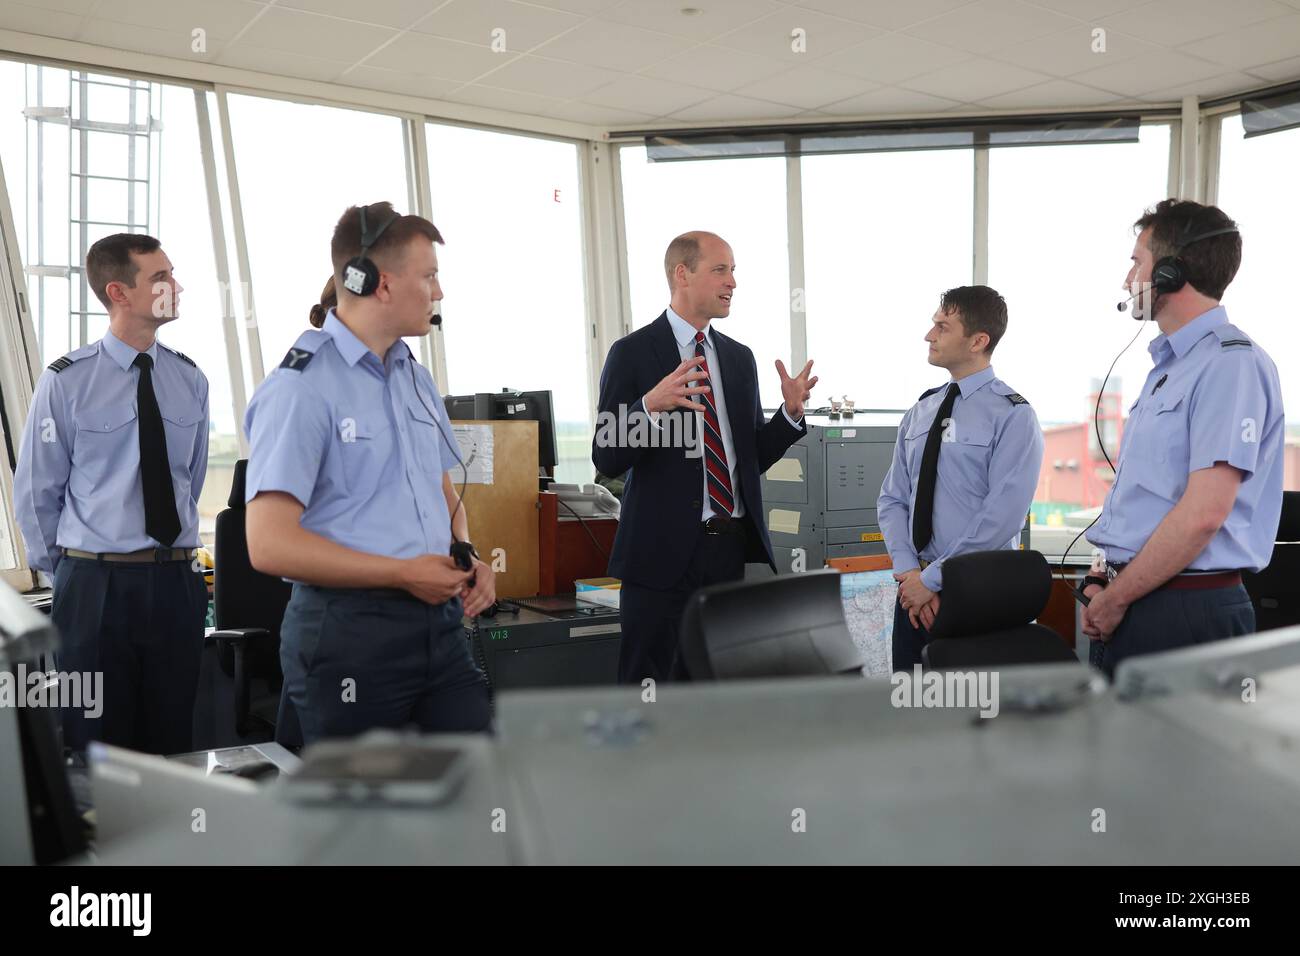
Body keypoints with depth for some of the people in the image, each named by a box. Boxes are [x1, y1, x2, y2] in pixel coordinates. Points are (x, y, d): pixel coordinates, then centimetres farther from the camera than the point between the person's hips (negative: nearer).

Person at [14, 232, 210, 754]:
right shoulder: (66, 381, -7)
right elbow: (35, 491, 1)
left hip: (177, 583, 3)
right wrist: (68, 572, 7)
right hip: (95, 588, -3)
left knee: (173, 746, 12)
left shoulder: (189, 379, 3)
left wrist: (173, 563, 15)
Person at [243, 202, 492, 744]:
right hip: (349, 632, -7)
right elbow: (270, 545, -17)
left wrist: (466, 558, 4)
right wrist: (403, 574, -15)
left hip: (438, 625, 7)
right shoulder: (302, 388, -11)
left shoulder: (416, 379, 14)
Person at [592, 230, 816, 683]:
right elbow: (606, 457, -11)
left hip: (730, 544, 6)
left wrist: (791, 413, -4)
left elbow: (754, 457, 14)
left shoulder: (740, 357, 11)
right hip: (664, 547, -5)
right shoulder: (633, 353, -6)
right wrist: (651, 405, -28)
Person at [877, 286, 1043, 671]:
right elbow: (891, 500, 5)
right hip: (915, 584, 5)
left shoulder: (1013, 415, -10)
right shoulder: (919, 412, 8)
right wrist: (908, 571, -9)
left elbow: (1001, 517, -18)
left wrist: (931, 579, -17)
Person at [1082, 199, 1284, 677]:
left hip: (1186, 613, -8)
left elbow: (1203, 513, -21)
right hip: (1129, 606, 9)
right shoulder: (1167, 367, 17)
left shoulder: (1231, 364, -13)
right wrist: (1106, 580, 4)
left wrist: (1115, 600, -14)